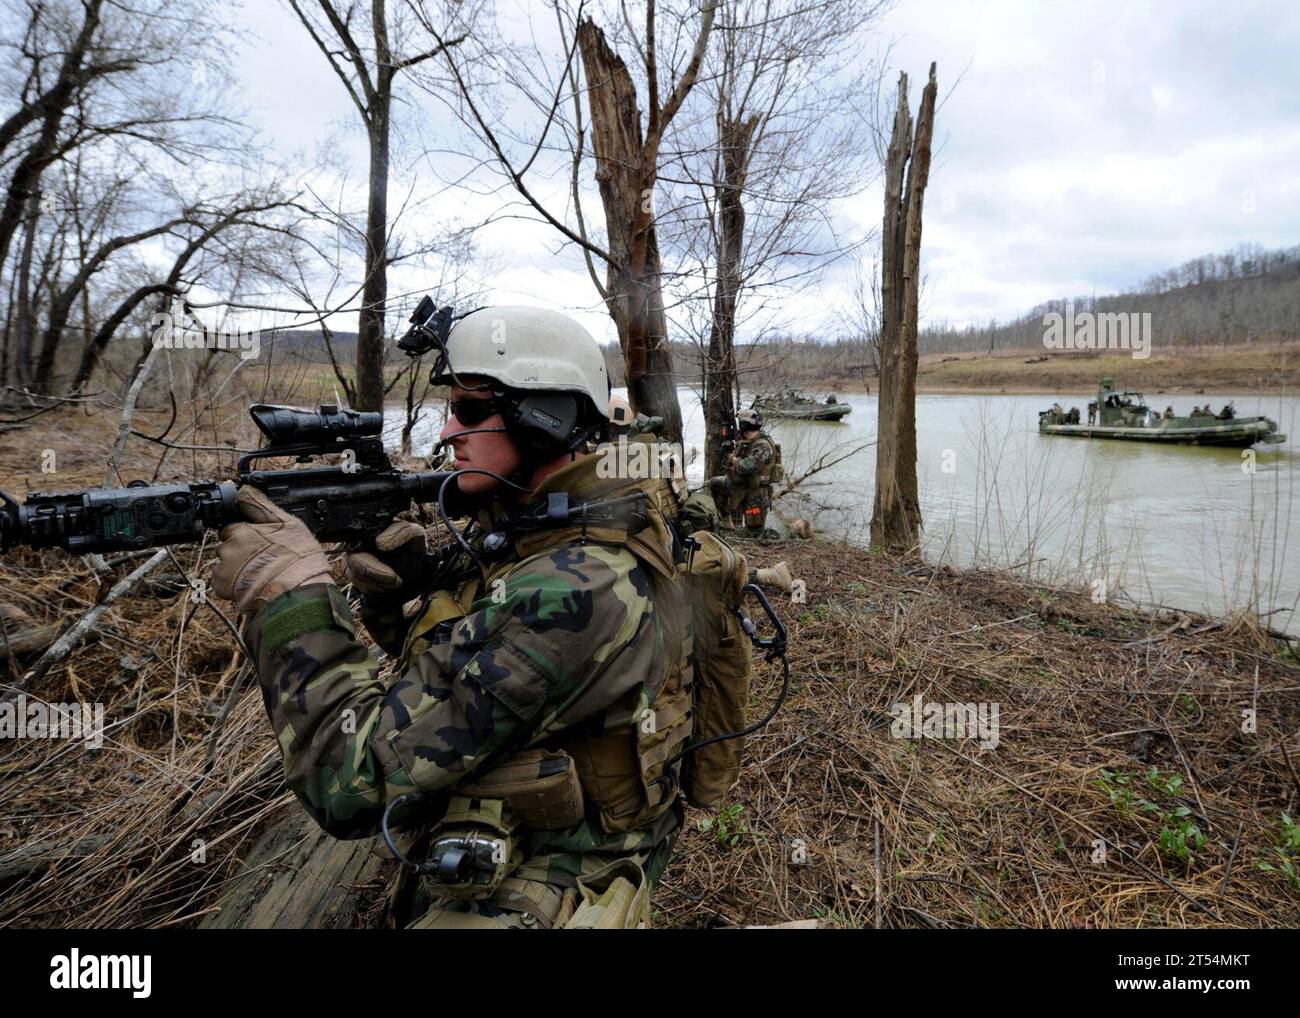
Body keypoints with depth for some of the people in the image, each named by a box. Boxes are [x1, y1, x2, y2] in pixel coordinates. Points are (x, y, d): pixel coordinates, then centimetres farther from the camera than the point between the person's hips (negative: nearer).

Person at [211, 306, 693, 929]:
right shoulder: (524, 532, 0)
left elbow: (357, 782, -26)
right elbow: (450, 673, 10)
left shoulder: (573, 591, -28)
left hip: (526, 904, -8)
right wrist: (397, 594, -8)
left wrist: (289, 591, -19)